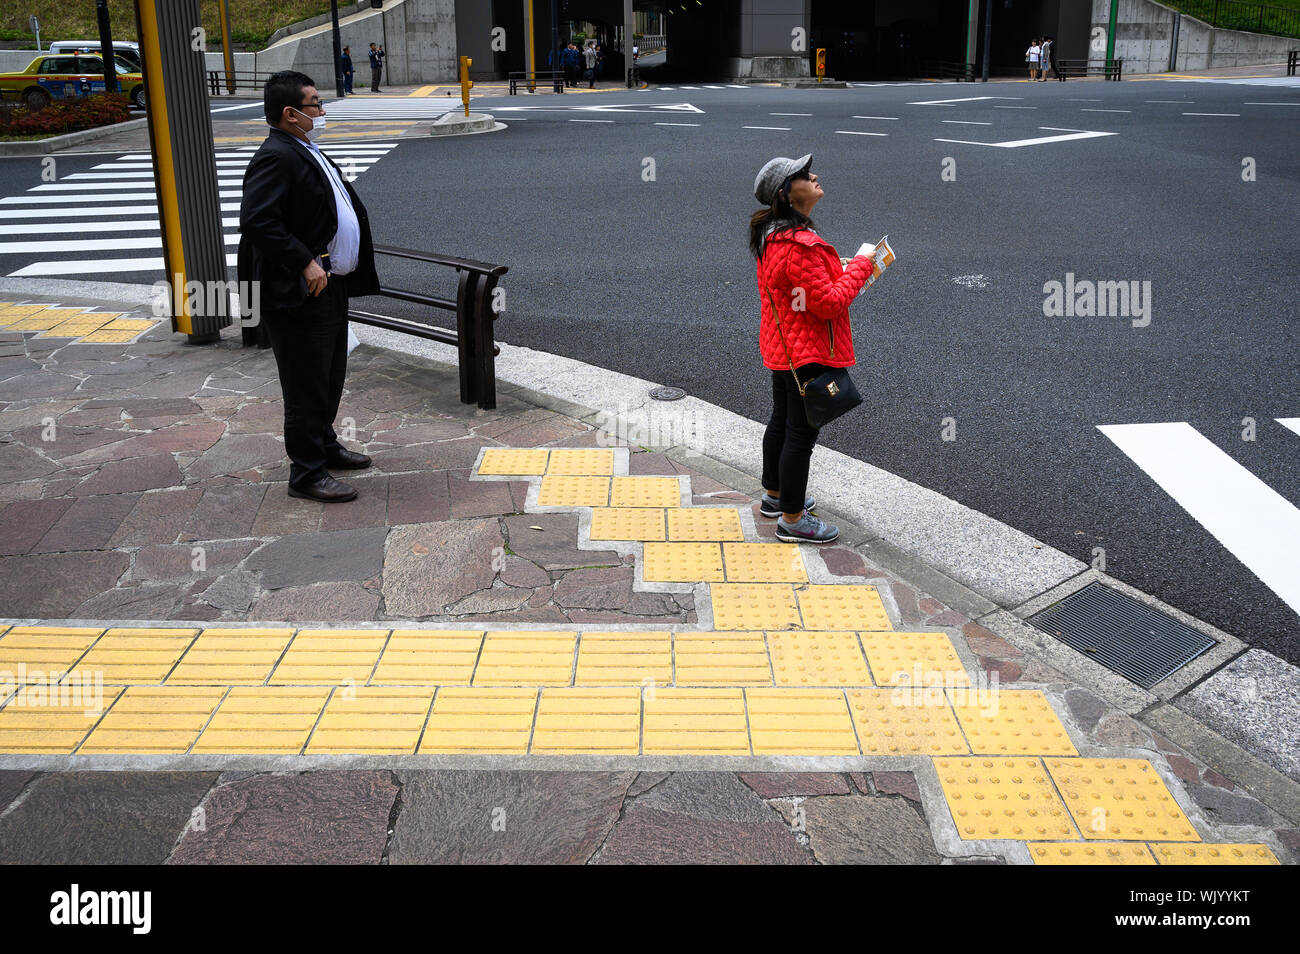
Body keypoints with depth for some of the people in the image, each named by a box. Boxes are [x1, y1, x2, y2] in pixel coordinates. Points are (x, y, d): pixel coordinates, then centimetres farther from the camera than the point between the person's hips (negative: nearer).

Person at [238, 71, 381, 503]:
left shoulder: (308, 154, 15)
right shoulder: (276, 158, -18)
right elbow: (256, 221, -28)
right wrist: (306, 263, -26)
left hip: (331, 288, 10)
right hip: (299, 295, -10)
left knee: (331, 376, 21)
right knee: (307, 387, -2)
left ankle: (325, 446, 38)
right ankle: (306, 474, 8)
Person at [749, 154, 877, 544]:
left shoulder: (772, 235, 5)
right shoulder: (801, 246, -28)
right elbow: (829, 303, -26)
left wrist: (841, 269, 6)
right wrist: (859, 267, -14)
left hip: (781, 347, 11)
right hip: (808, 353, -11)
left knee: (782, 421, 23)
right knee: (801, 433, 0)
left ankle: (775, 496, 41)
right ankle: (792, 519, 12)